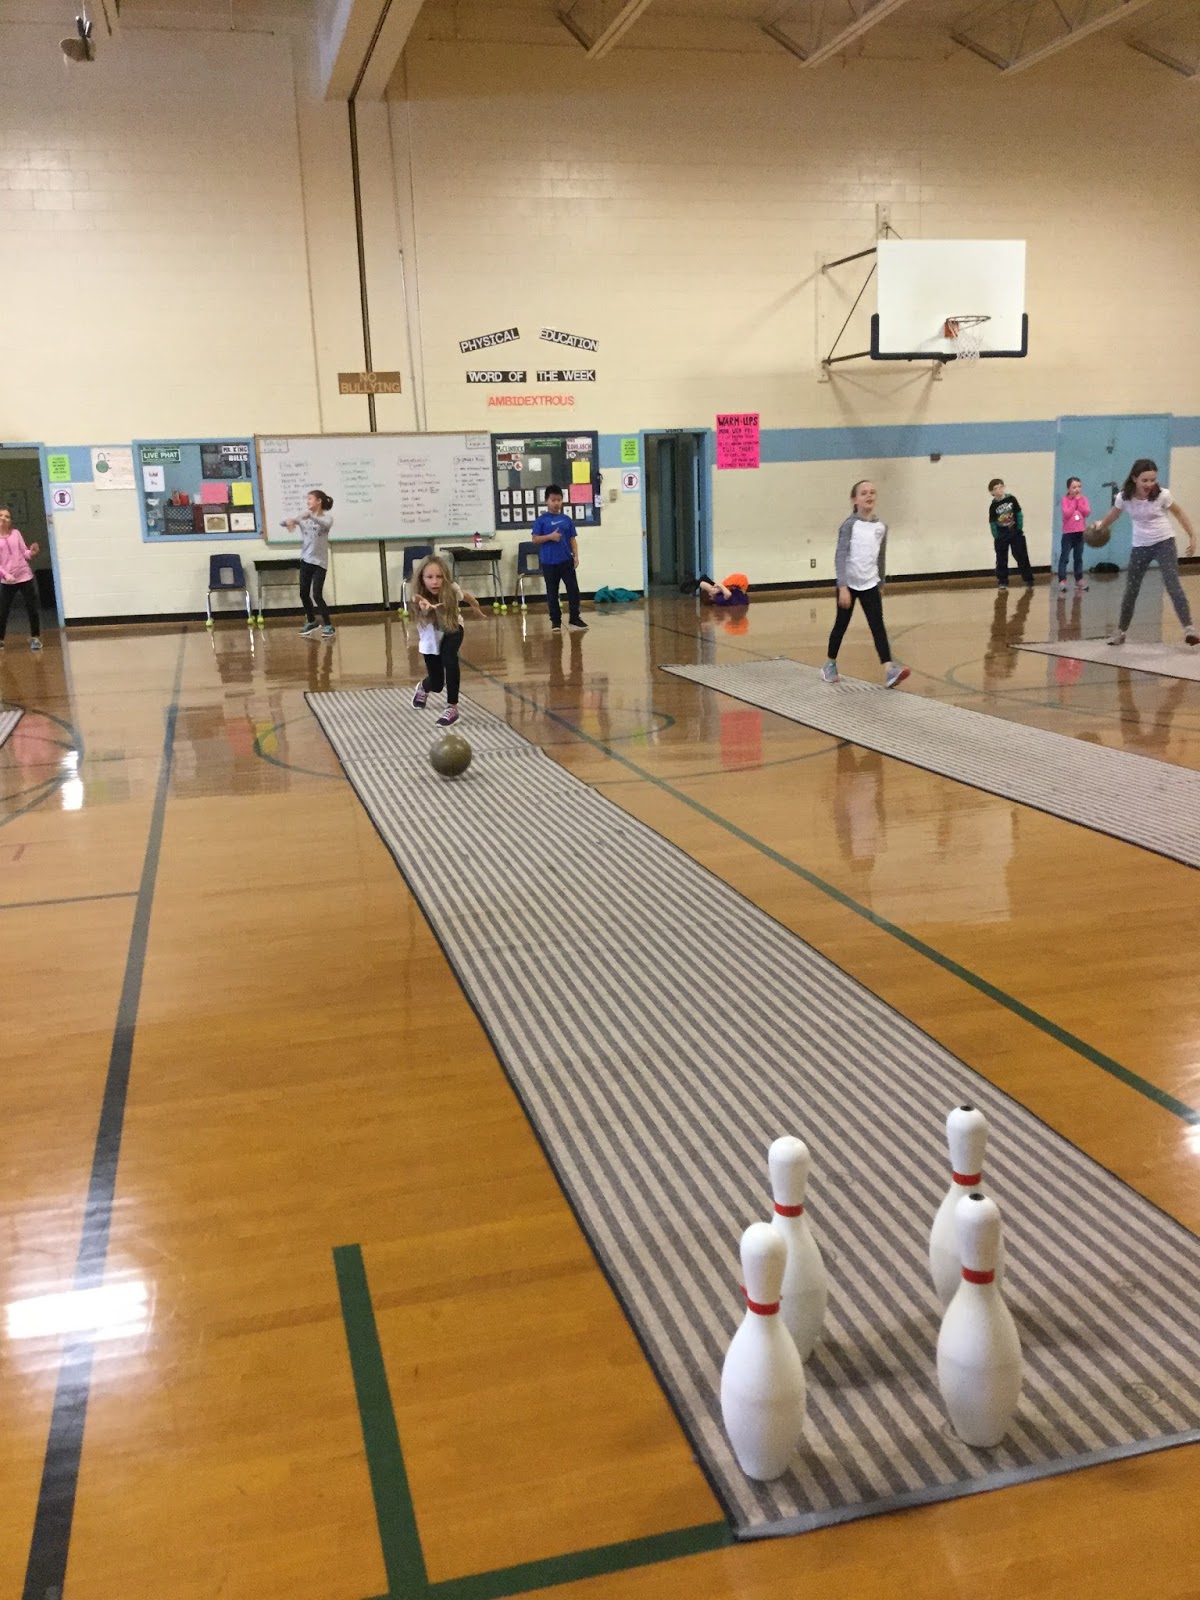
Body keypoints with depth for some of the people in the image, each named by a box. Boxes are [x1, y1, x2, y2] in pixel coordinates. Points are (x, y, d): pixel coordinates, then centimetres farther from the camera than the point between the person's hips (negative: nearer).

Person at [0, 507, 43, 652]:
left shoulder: (16, 533, 4)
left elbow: (24, 553, 8)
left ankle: (35, 638, 15)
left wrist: (32, 552, -13)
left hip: (25, 576, 1)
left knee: (32, 608, 2)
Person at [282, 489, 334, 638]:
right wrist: (289, 520, -22)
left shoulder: (327, 517, -6)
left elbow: (325, 524, -30)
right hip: (305, 560, 5)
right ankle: (311, 622, 27)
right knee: (304, 593, 9)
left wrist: (311, 516, -44)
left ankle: (328, 625, -3)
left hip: (319, 561, -5)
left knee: (317, 595, -12)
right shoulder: (303, 518, 5)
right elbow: (283, 521, 1)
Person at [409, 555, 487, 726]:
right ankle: (423, 687, 47)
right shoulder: (420, 598, -33)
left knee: (449, 658, -33)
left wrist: (477, 609, 11)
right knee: (437, 685, 6)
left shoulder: (452, 590, -30)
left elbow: (467, 596, -8)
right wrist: (426, 609, -77)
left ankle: (452, 708, -21)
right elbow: (424, 615, -53)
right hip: (431, 638, 1)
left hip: (452, 629, 0)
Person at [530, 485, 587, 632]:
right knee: (552, 593, 6)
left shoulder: (566, 520, 7)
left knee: (573, 589, 1)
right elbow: (535, 539, -4)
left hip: (566, 561, 2)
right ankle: (555, 621, 14)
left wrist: (576, 556, 0)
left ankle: (574, 619, 11)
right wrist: (550, 536, -16)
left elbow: (572, 539, 9)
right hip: (549, 563, -2)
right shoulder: (542, 520, -1)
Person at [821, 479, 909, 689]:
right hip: (849, 584, -3)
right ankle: (831, 664, 29)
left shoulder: (881, 527, 3)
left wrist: (881, 584, 18)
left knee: (877, 625, -8)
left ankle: (889, 671, -18)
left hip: (870, 585, 3)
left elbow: (881, 558, 13)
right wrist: (843, 587, -24)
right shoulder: (849, 525, -11)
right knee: (841, 625, 9)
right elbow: (840, 557, -16)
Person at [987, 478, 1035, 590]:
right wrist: (996, 536, -6)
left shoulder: (1011, 499, -7)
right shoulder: (993, 506, -8)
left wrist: (1020, 528, -2)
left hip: (1015, 533, 0)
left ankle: (1028, 579, 15)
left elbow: (1019, 514, -1)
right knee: (1001, 559, 6)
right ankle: (1002, 581, 14)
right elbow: (993, 523, -4)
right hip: (1002, 536, 0)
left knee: (1022, 556, 6)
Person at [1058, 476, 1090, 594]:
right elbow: (1067, 514, -18)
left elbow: (1087, 513, -7)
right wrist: (1074, 501, -13)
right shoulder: (1065, 499, -5)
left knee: (1078, 558, 13)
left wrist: (1079, 501, -10)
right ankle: (1062, 581, -10)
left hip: (1080, 532, 3)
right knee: (1064, 557, -9)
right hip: (1068, 533, -3)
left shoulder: (1083, 498, 5)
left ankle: (1079, 579, 21)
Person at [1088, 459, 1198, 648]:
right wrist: (1100, 527, 28)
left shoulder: (1162, 494, -17)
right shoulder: (1124, 498, -11)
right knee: (1130, 590, 8)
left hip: (1164, 542, -3)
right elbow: (1112, 515, 11)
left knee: (1173, 585, -18)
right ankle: (1121, 631, 24)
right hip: (1140, 546, 3)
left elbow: (1179, 514, -1)